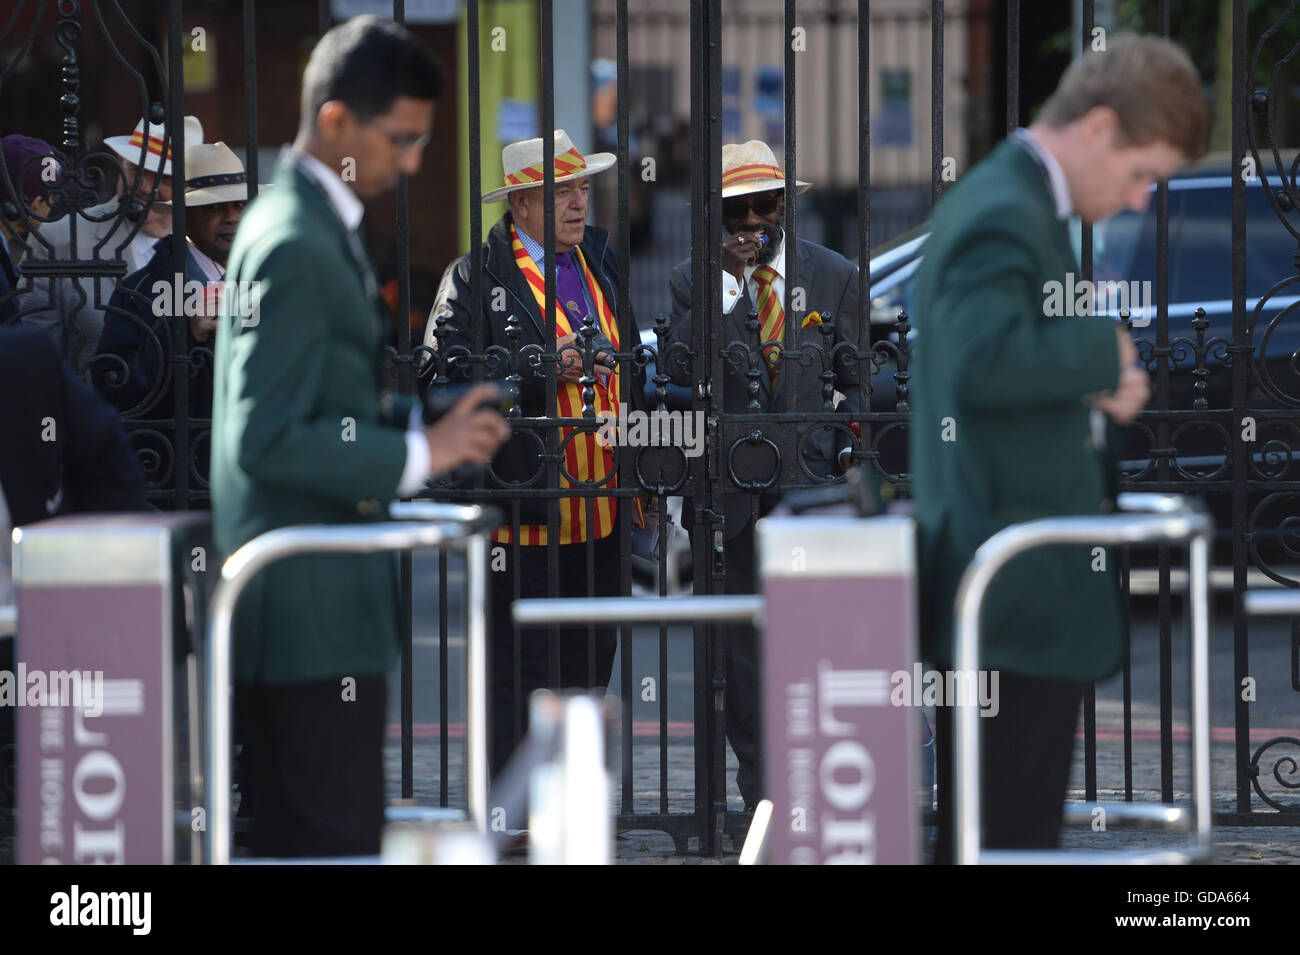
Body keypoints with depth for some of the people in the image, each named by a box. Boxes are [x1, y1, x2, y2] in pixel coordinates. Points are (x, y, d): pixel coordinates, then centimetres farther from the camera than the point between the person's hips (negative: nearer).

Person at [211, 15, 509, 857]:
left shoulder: (316, 227, 14)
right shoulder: (294, 245, -17)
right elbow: (269, 441, -22)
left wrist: (421, 423, 8)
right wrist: (419, 455, -18)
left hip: (316, 608, 10)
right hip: (314, 612, -10)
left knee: (297, 839, 12)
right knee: (338, 840, -9)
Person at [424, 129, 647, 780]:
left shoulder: (601, 258, 14)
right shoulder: (475, 278, -5)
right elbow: (450, 373, -16)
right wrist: (544, 367, -23)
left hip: (601, 513, 6)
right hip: (523, 517, -6)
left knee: (588, 667, 11)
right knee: (518, 673, -4)